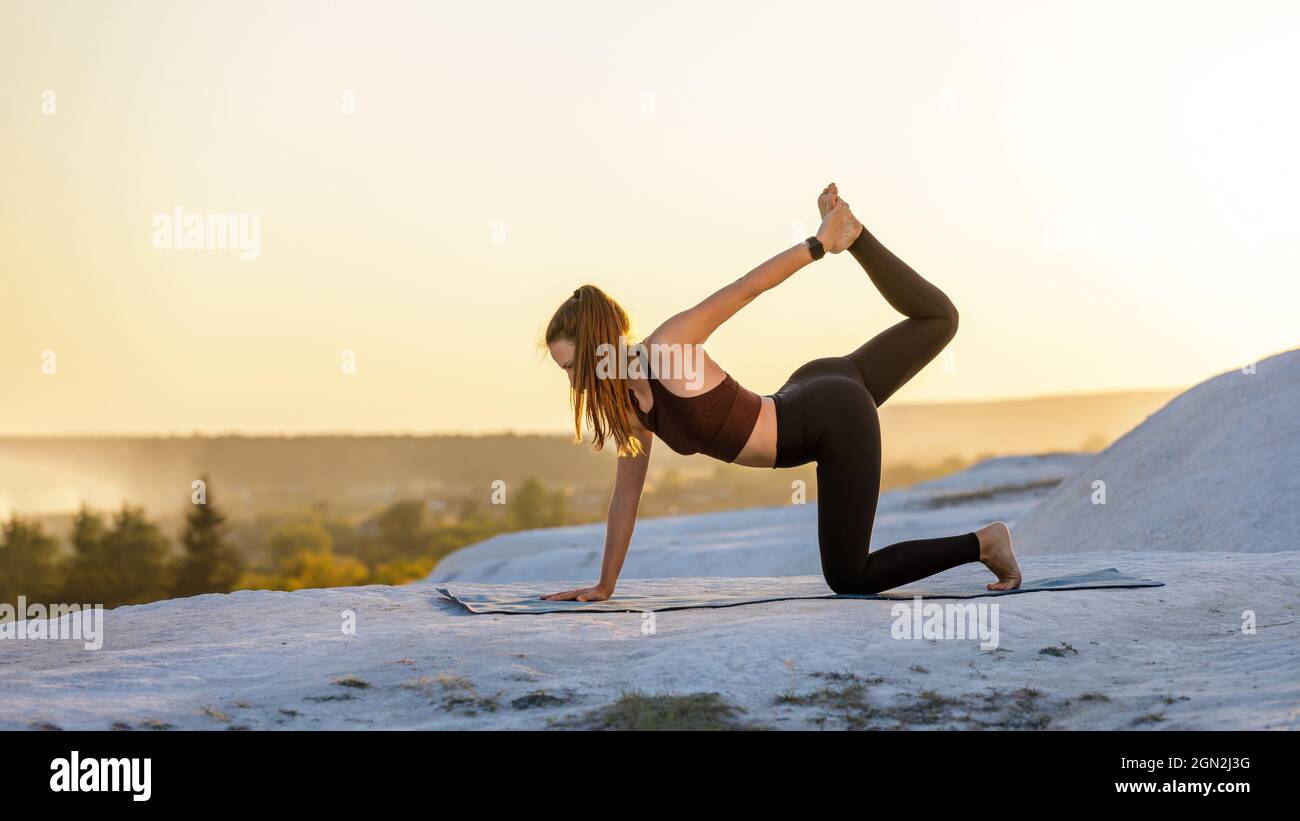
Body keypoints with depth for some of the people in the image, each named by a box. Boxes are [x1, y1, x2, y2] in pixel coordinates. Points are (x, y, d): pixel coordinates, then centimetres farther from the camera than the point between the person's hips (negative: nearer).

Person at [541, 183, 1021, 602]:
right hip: (811, 394, 9)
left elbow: (744, 289, -17)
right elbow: (627, 496, 6)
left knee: (849, 578, -4)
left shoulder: (665, 349, -25)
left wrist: (820, 243, -9)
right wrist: (604, 586, 8)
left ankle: (982, 543, 4)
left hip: (834, 417, -9)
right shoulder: (625, 404, -2)